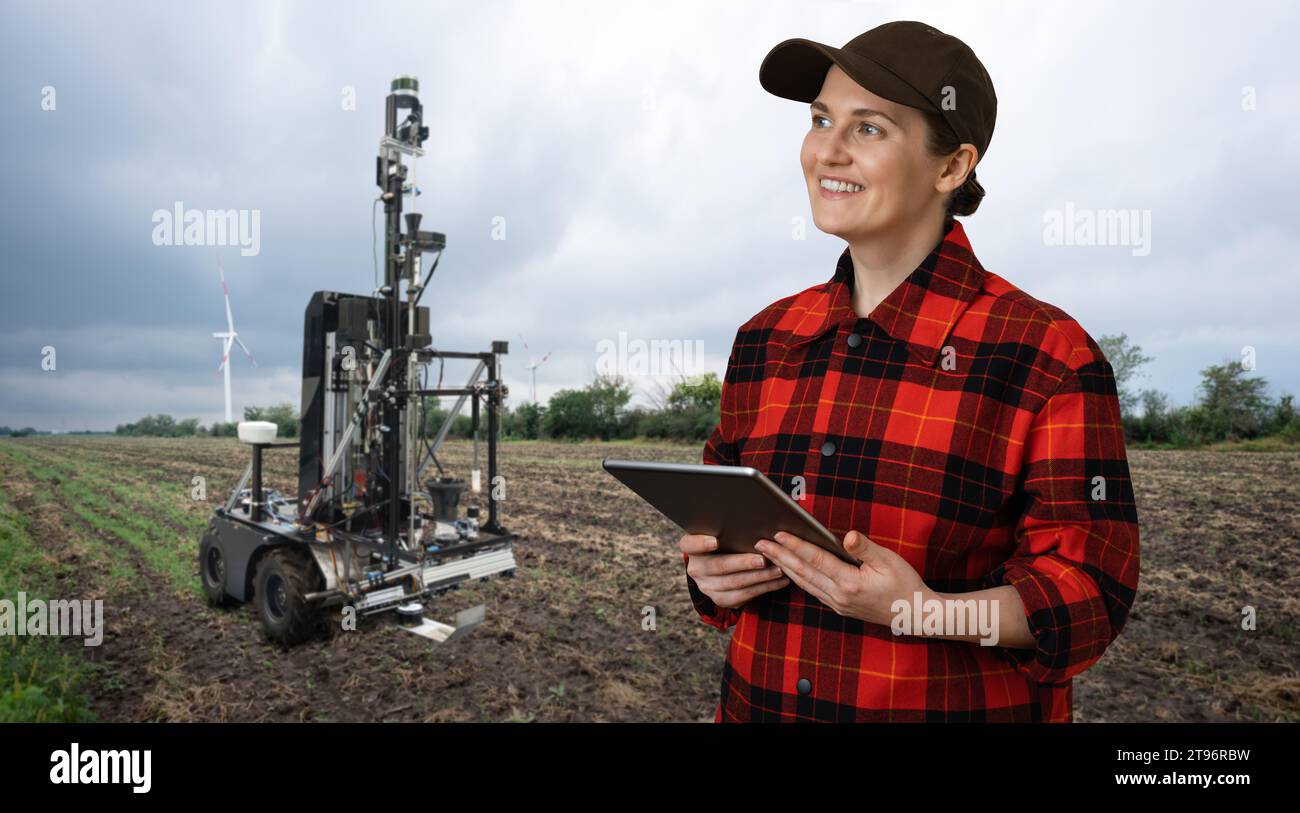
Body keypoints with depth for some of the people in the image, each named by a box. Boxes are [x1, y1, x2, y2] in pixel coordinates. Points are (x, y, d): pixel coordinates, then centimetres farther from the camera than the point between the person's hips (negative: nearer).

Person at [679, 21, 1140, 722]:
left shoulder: (1048, 356, -15)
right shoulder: (763, 341, -2)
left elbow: (1090, 588, -13)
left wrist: (925, 613, -29)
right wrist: (710, 574, -12)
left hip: (955, 701, -4)